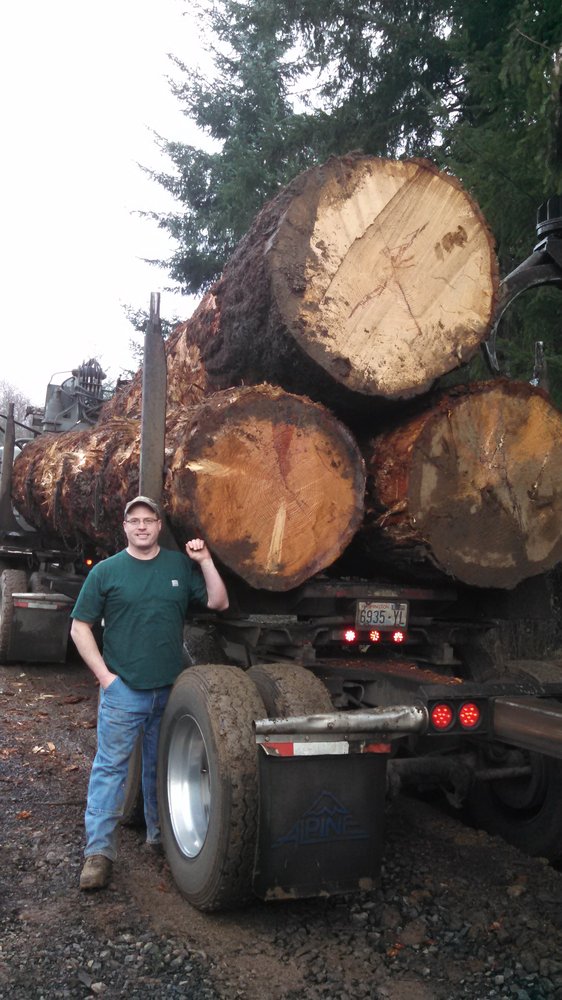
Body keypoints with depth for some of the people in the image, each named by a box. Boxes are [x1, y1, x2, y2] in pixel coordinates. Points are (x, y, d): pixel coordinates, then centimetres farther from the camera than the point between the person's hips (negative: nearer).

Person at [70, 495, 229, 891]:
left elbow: (219, 602, 3)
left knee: (162, 767, 16)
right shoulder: (107, 571, -2)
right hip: (122, 690, -3)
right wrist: (104, 674, -7)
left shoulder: (181, 565, 5)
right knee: (110, 767, -2)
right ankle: (99, 851, 6)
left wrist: (205, 561, -7)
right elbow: (80, 627, 0)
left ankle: (161, 835, 32)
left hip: (170, 690, 3)